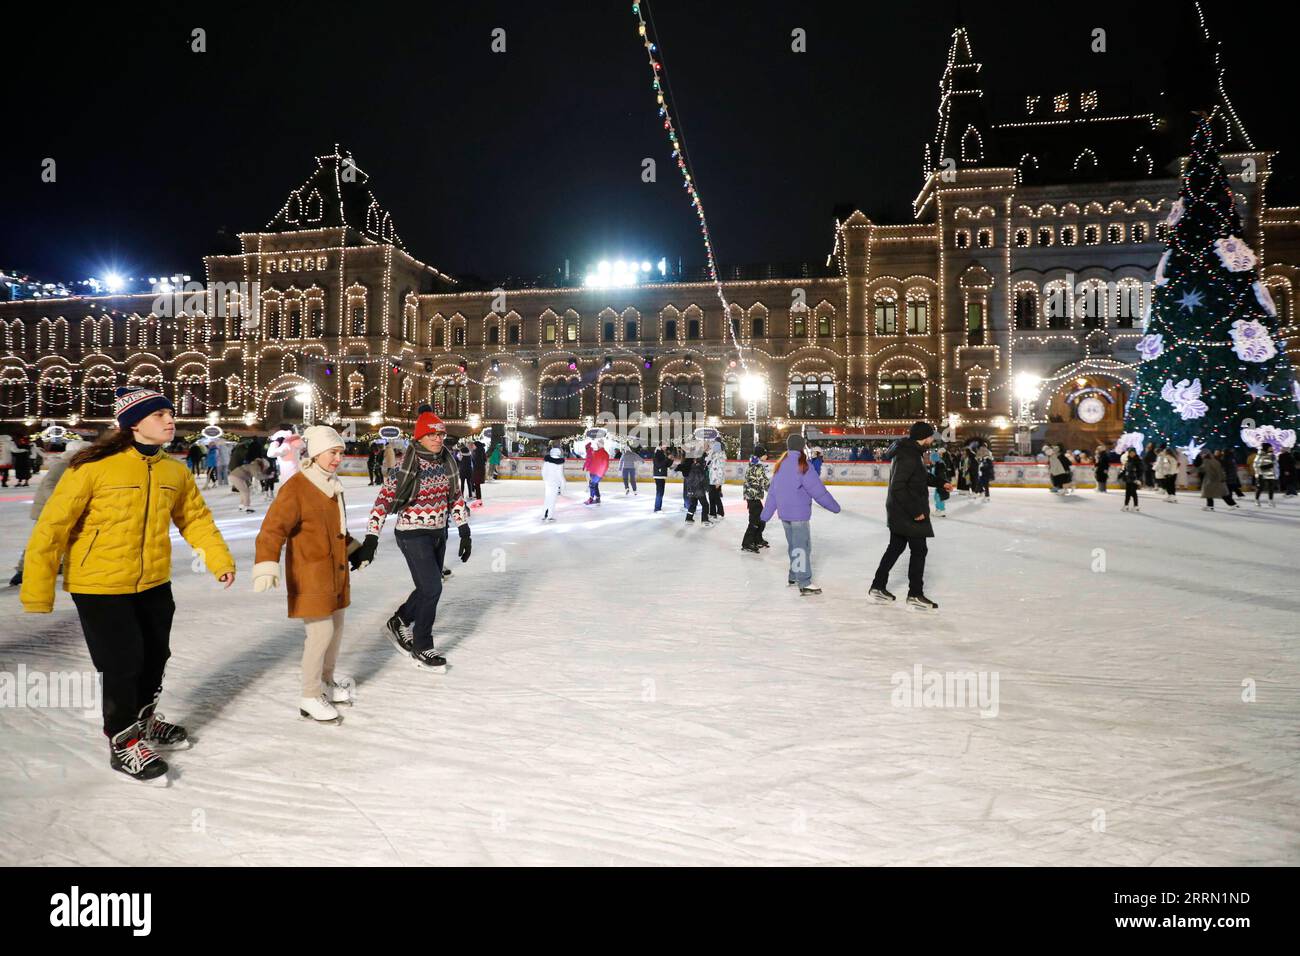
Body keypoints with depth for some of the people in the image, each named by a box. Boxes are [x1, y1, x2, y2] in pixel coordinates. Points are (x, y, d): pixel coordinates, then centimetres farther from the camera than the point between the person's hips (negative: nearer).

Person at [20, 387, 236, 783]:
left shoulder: (175, 471, -1)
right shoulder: (95, 467, -19)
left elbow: (196, 517, 9)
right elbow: (53, 526, -16)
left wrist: (219, 559, 0)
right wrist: (37, 591, -15)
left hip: (154, 584, 6)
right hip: (100, 587, -6)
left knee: (156, 655, 19)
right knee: (123, 663, 2)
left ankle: (144, 719, 46)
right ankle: (122, 741, 26)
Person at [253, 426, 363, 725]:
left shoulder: (332, 486, 10)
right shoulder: (296, 488, -17)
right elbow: (273, 528, -24)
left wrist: (353, 547, 33)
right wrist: (267, 565, -35)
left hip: (336, 572, 9)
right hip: (309, 575, -8)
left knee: (336, 628, 16)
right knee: (321, 632, -7)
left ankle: (326, 683, 35)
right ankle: (310, 699, 9)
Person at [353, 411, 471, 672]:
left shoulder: (447, 462, 0)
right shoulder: (406, 465, -19)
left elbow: (456, 496, 9)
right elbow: (384, 500, -20)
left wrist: (464, 531, 6)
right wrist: (370, 540, -24)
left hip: (438, 533, 7)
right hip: (413, 535, -7)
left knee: (429, 588, 15)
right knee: (432, 588, -8)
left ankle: (398, 623, 42)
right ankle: (421, 649, 11)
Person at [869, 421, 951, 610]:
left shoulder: (909, 451, 9)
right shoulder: (908, 456, -23)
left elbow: (921, 475, 25)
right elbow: (897, 487, -28)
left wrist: (940, 483, 24)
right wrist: (915, 511, -24)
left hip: (899, 511, 10)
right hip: (908, 513, -10)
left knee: (896, 547, 17)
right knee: (919, 550, 1)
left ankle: (878, 587, 25)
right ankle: (915, 595, 11)